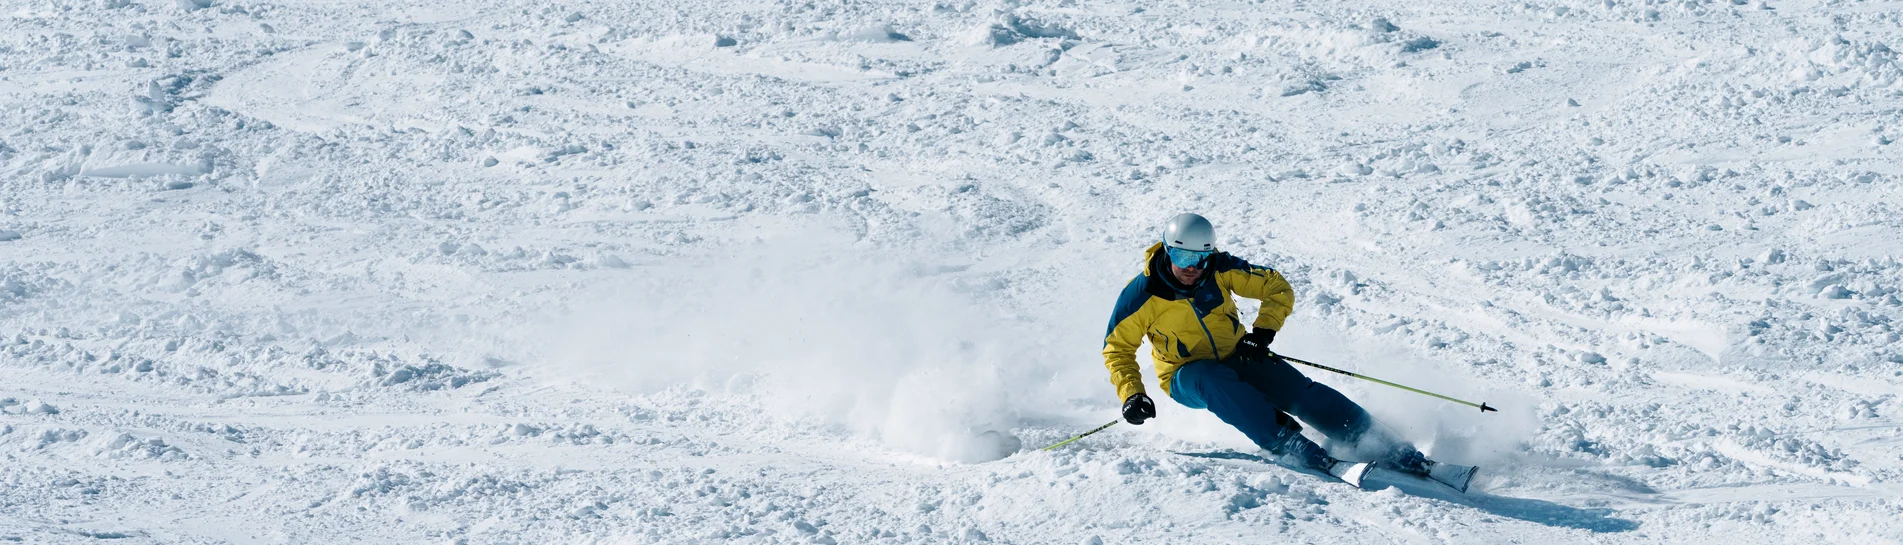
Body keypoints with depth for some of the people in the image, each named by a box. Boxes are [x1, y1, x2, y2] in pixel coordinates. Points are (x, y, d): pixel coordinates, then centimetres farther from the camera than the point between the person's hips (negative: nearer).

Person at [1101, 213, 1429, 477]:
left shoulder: (1220, 270, -12)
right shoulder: (1142, 294, -17)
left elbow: (1278, 289, -3)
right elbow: (1117, 348, -5)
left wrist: (1263, 332, -18)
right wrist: (1131, 394, -18)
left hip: (1236, 359, 2)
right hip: (1187, 378, -2)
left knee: (1298, 389, -23)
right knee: (1213, 378, -38)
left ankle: (1387, 448, -27)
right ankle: (1290, 445, -48)